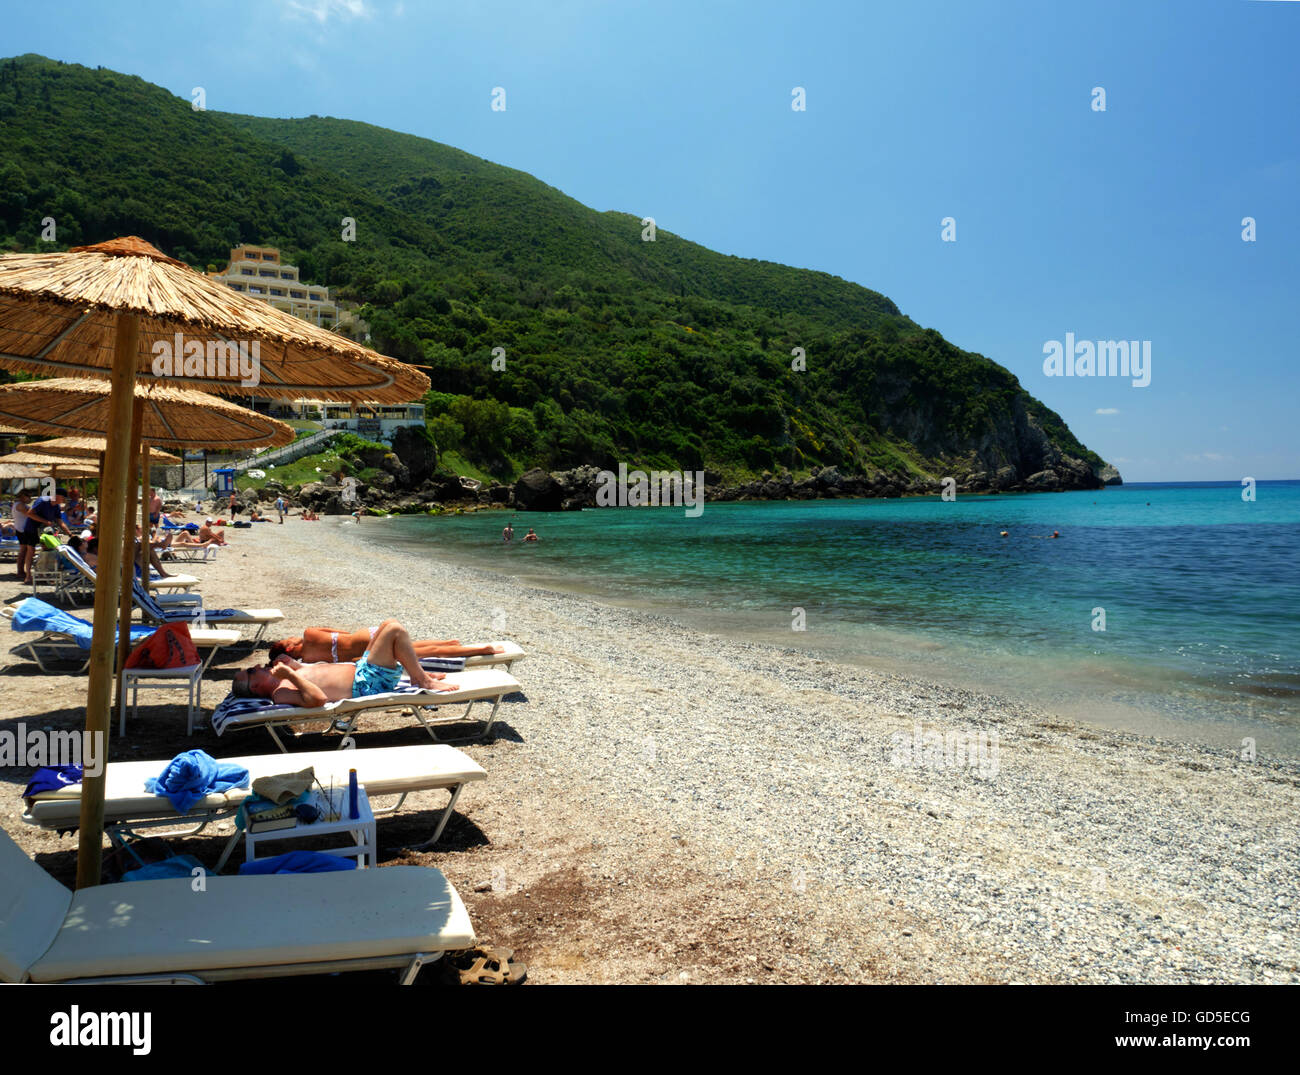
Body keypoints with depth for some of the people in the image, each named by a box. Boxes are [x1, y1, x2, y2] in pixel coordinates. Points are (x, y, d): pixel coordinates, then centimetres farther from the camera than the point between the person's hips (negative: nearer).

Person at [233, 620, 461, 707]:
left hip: (359, 669, 10)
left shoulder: (283, 680, 11)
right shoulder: (281, 693, -18)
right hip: (365, 685, -10)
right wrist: (292, 674, -30)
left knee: (389, 625, 13)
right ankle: (424, 682, -5)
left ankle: (418, 674, 17)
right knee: (395, 630, -18)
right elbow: (318, 699, -35)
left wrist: (293, 664, 8)